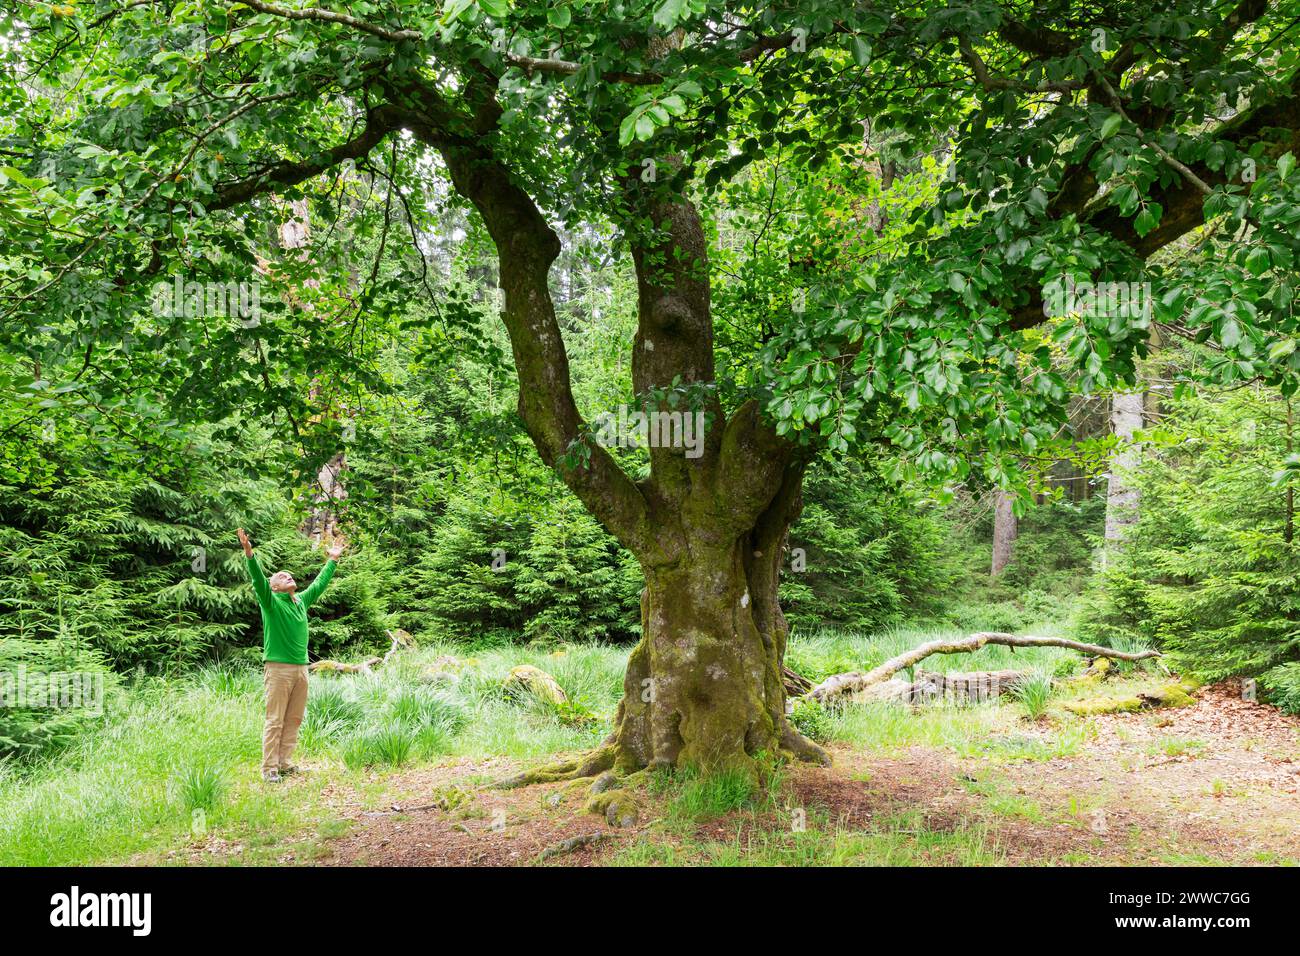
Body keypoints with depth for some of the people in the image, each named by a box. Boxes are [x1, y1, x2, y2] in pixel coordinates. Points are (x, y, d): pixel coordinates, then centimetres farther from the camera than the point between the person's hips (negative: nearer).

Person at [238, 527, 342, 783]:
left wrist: (333, 561, 37)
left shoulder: (302, 600, 16)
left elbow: (319, 583, 29)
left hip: (301, 668, 7)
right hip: (278, 668, -7)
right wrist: (249, 554, -30)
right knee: (275, 721, -5)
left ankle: (284, 763, 17)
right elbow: (258, 579, -16)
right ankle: (269, 768, -2)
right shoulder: (270, 601, -2)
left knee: (294, 720, 9)